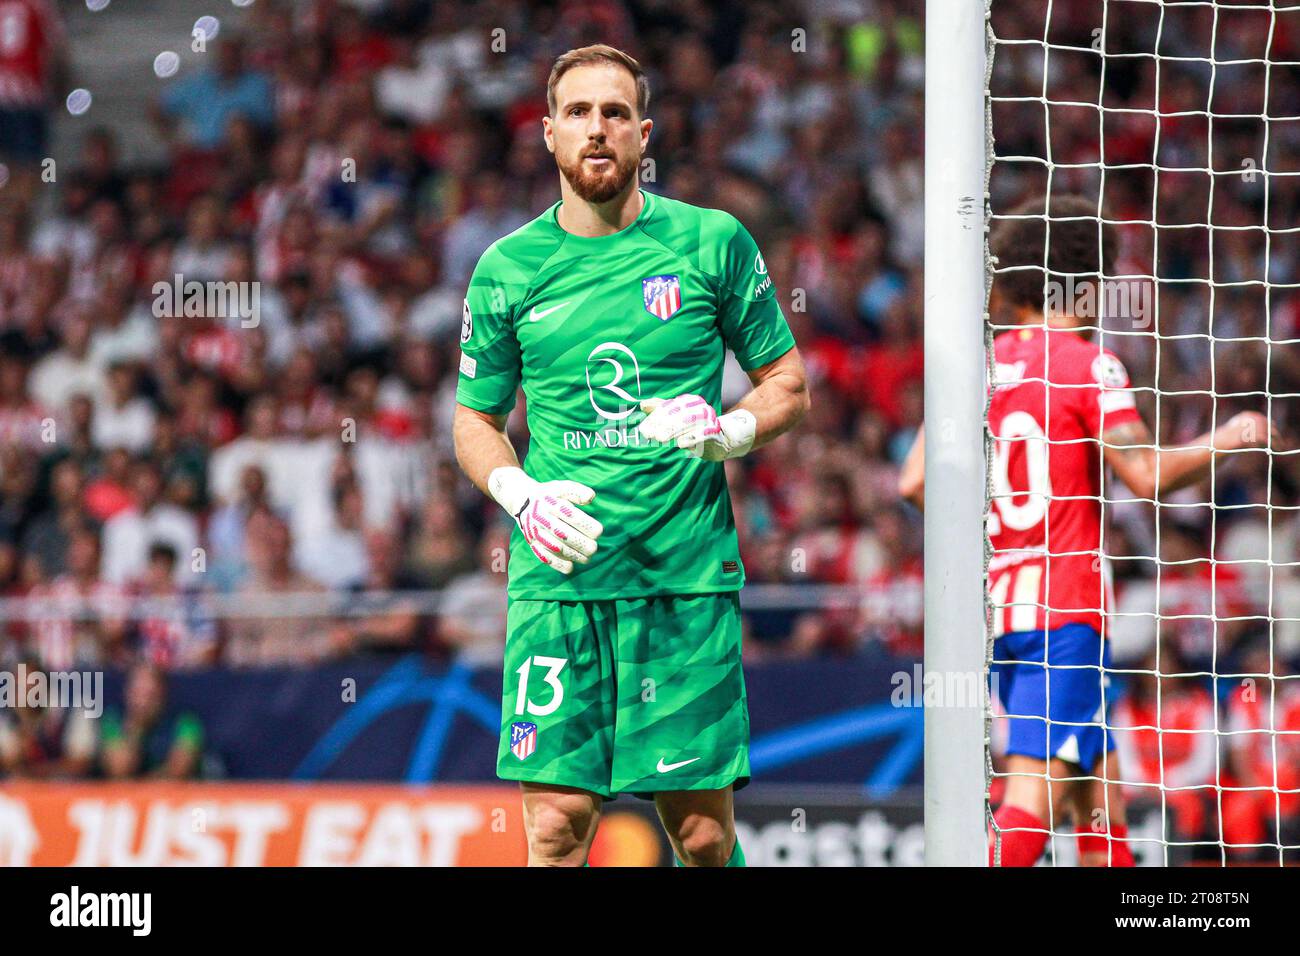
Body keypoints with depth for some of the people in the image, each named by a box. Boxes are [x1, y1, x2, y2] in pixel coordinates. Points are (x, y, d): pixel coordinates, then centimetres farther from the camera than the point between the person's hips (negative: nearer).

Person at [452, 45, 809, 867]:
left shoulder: (713, 243, 4)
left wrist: (728, 430, -10)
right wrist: (520, 494, -4)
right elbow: (474, 420, 16)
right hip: (557, 579, 1)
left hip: (689, 576, -1)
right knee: (557, 826, -7)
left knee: (704, 833, -2)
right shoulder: (508, 268, 7)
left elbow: (790, 384, 11)